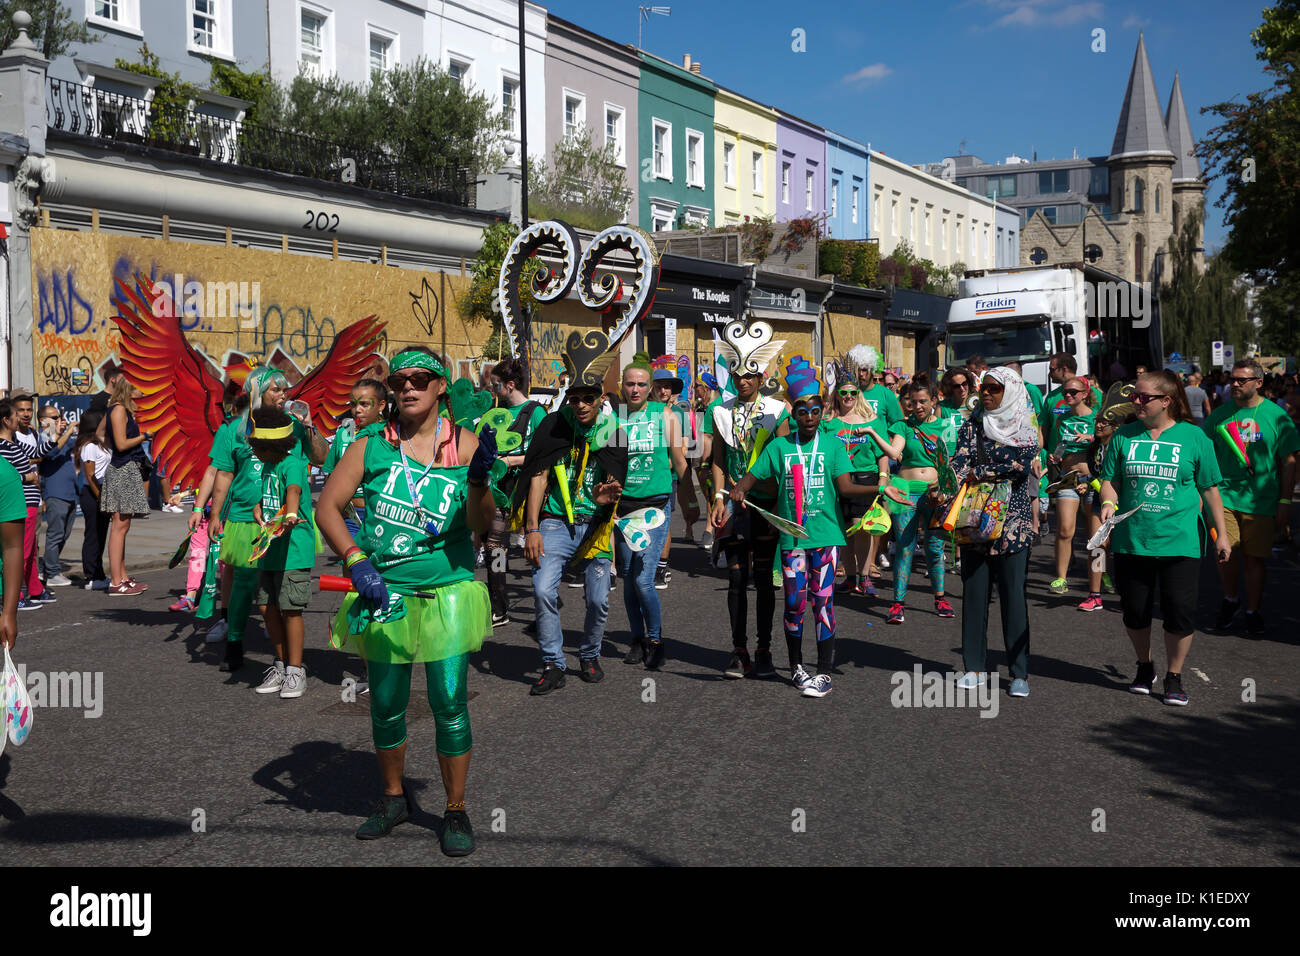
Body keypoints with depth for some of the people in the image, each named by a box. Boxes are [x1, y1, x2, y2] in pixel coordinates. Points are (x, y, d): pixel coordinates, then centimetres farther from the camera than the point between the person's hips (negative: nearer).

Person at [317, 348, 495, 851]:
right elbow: (327, 507, 3)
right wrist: (355, 560, -10)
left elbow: (481, 524, -8)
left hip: (447, 593, -2)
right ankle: (394, 797, 35)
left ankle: (455, 810, 12)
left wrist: (478, 478, -27)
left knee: (450, 704, -6)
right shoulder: (372, 444, 2)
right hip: (384, 593, 2)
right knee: (385, 707, 12)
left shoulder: (464, 443, -2)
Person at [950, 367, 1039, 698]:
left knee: (1013, 596, -2)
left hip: (1012, 524, -3)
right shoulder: (973, 425, 9)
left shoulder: (1025, 429, 0)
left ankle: (1020, 673, 5)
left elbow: (1023, 465, -16)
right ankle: (975, 667, 16)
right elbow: (959, 462, -3)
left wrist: (978, 473, -13)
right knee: (974, 593, 6)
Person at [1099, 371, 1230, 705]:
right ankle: (1145, 667, 32)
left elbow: (1209, 489, 5)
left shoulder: (1193, 437, 0)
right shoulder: (1124, 436, 5)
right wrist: (1109, 502, -12)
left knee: (1180, 612, -4)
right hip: (1131, 540, 2)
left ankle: (1174, 677, 15)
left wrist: (1222, 534, 5)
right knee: (1135, 611, 9)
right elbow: (1111, 480, 10)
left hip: (1179, 541, -2)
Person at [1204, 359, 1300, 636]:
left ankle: (1252, 611, 22)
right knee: (1225, 553, -8)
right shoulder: (1219, 415, 4)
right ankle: (1230, 599, 19)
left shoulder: (1276, 416, -1)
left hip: (1261, 501, -1)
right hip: (1224, 496, 1)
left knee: (1254, 558, 6)